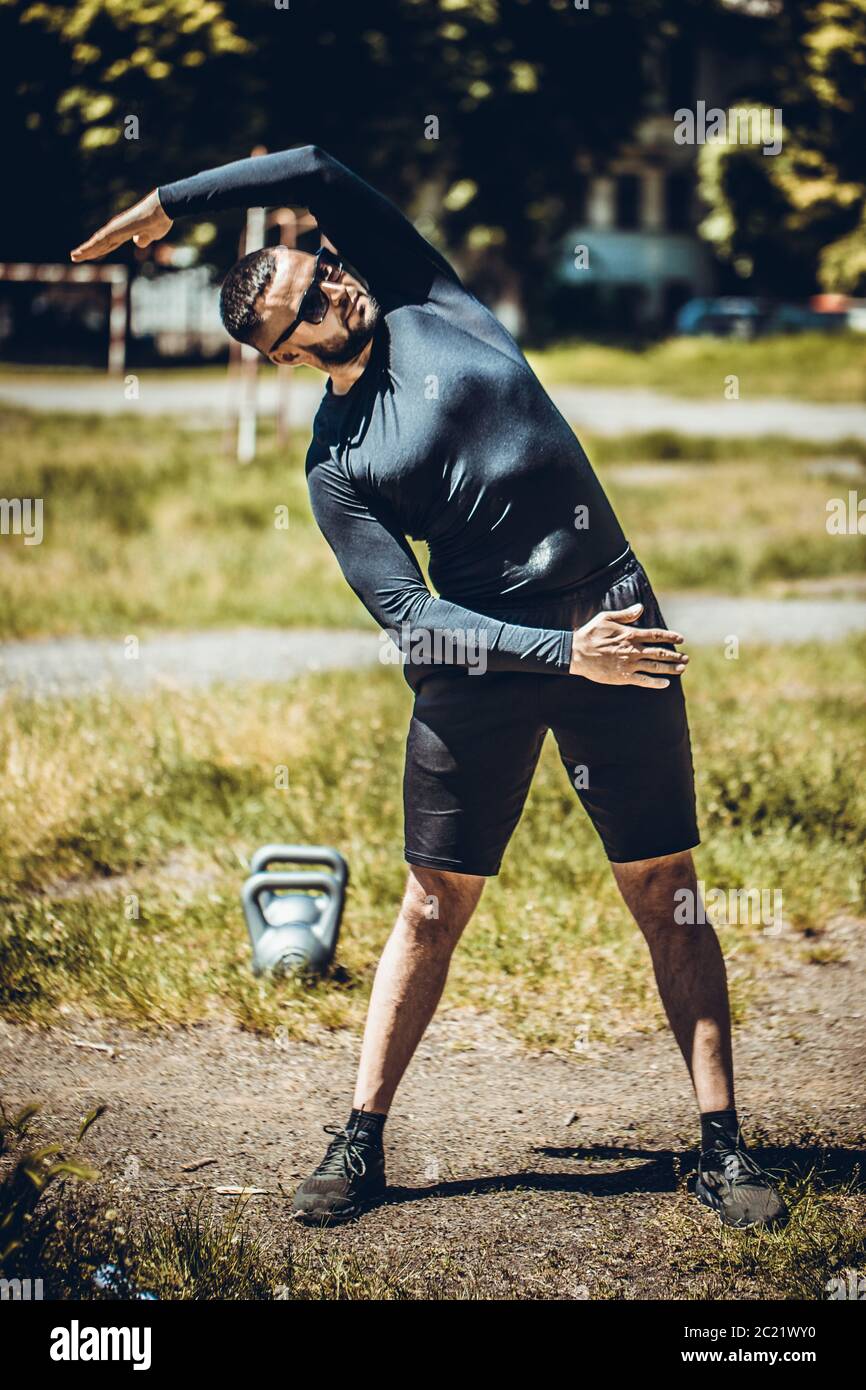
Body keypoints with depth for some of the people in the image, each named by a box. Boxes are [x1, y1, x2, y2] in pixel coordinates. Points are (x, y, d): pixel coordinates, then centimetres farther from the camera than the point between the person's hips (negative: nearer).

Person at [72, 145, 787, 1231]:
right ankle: (361, 1142, 14)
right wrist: (564, 653, -21)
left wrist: (166, 204, 5)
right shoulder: (334, 465, 1)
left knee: (667, 896, 0)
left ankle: (721, 1144, 2)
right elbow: (409, 619, -9)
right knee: (433, 905, 5)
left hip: (612, 622, 1)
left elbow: (319, 173, 2)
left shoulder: (426, 303, 6)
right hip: (482, 657, -1)